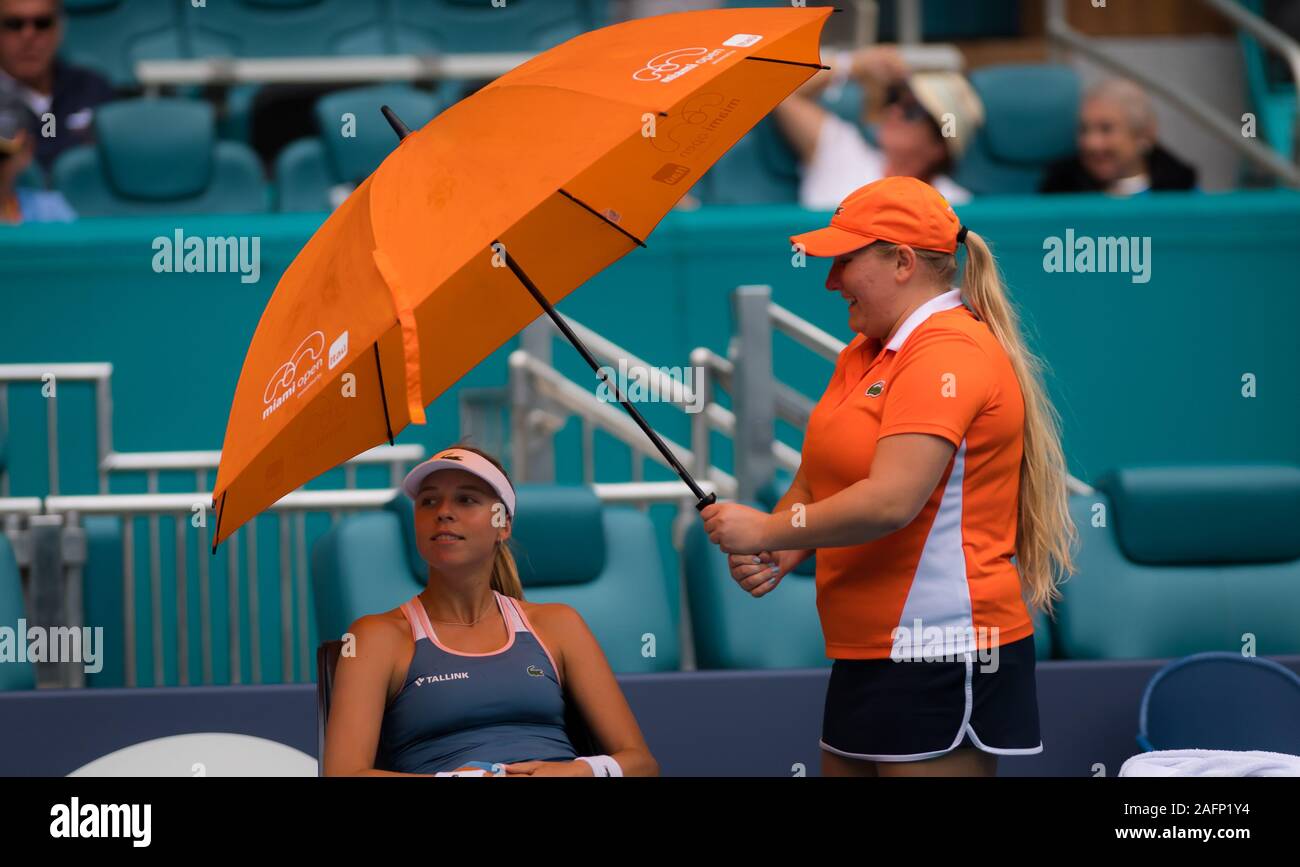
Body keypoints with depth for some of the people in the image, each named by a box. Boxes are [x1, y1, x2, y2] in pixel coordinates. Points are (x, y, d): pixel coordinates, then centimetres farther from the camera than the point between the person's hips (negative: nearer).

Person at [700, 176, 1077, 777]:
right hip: (867, 653, 10)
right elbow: (815, 481, 17)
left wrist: (767, 533, -15)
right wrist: (777, 556, -4)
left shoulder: (949, 353, -15)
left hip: (941, 658, -9)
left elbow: (891, 502, -25)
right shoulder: (864, 354, 15)